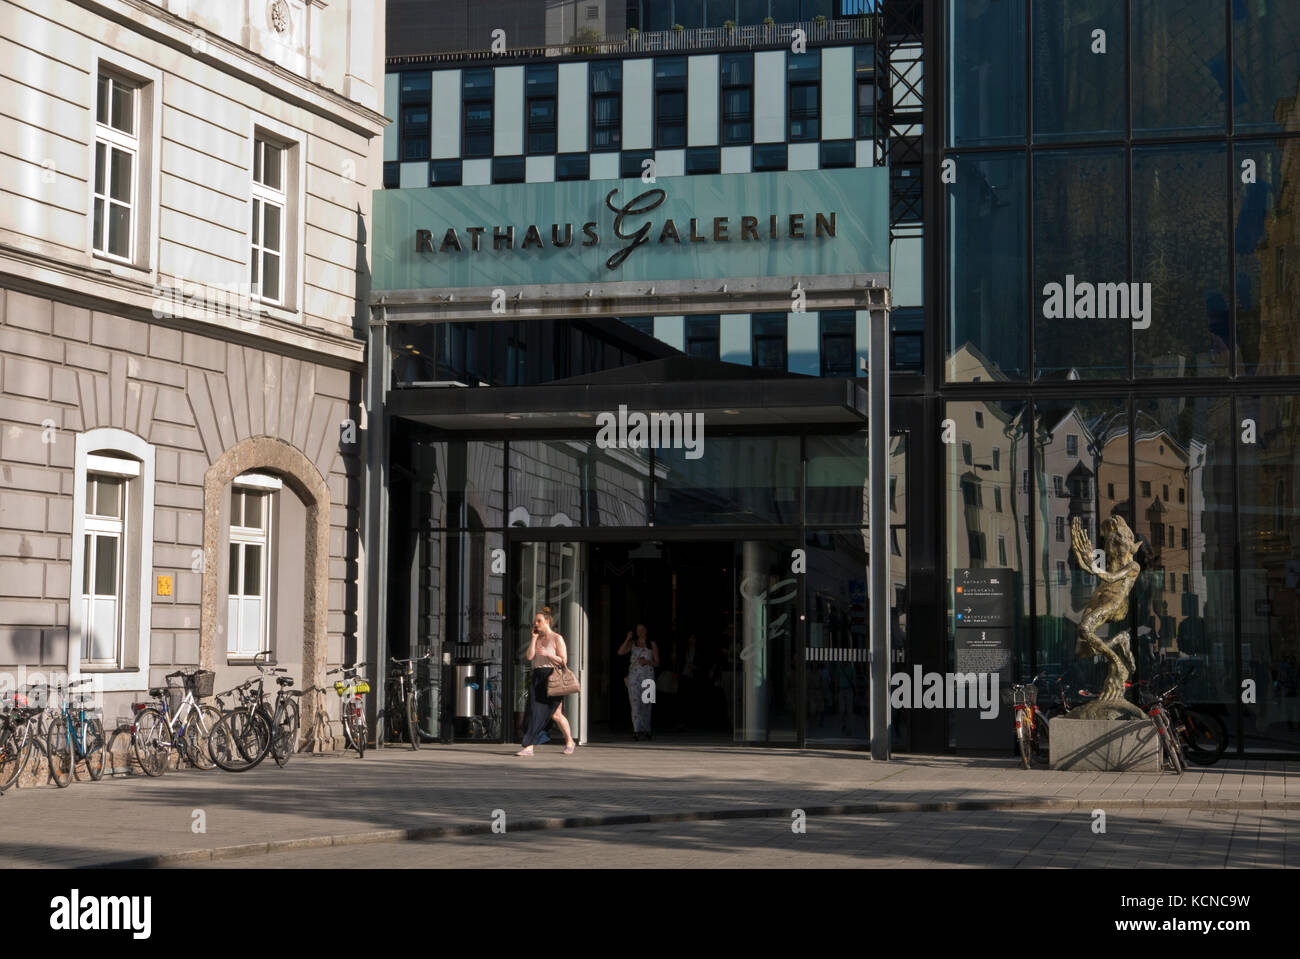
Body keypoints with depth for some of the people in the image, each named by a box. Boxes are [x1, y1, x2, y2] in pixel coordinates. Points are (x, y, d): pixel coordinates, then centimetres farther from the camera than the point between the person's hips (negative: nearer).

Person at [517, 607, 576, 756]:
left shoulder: (557, 638, -2)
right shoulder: (537, 640, 16)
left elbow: (563, 661, -6)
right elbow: (529, 657, 2)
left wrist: (547, 654, -17)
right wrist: (534, 638, 2)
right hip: (537, 678, 5)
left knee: (555, 714, 0)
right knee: (534, 711, -7)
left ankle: (569, 741, 19)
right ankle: (529, 747, -12)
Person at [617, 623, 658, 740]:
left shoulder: (652, 645, 7)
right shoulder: (632, 643, 7)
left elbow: (656, 663, 6)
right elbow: (620, 652, -7)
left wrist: (647, 661, -13)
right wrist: (627, 638, -12)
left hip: (648, 676, 1)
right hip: (634, 676, -1)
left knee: (646, 704, 6)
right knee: (635, 703, -11)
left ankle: (645, 730, 20)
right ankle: (637, 731, -17)